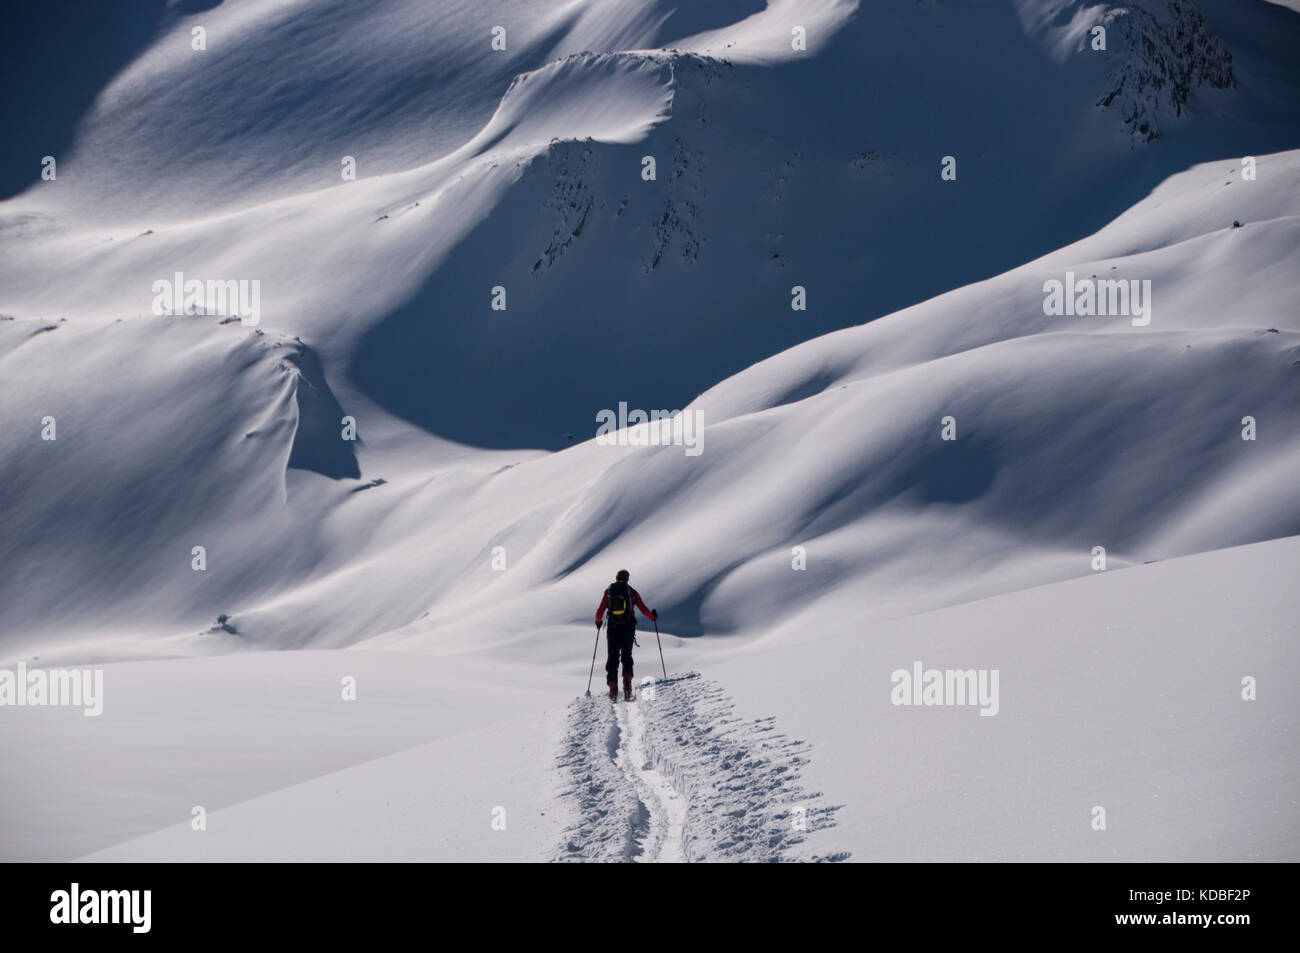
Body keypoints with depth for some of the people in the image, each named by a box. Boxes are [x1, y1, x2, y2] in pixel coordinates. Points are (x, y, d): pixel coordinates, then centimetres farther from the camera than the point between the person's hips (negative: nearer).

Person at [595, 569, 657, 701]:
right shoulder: (632, 592, 2)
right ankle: (627, 684, -9)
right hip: (628, 629, 0)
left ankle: (613, 689, -2)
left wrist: (598, 622, 24)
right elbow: (644, 610, 2)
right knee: (626, 656, 13)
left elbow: (600, 612, 4)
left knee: (613, 658, 8)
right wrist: (653, 615, 22)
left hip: (613, 629, 0)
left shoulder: (608, 592, 5)